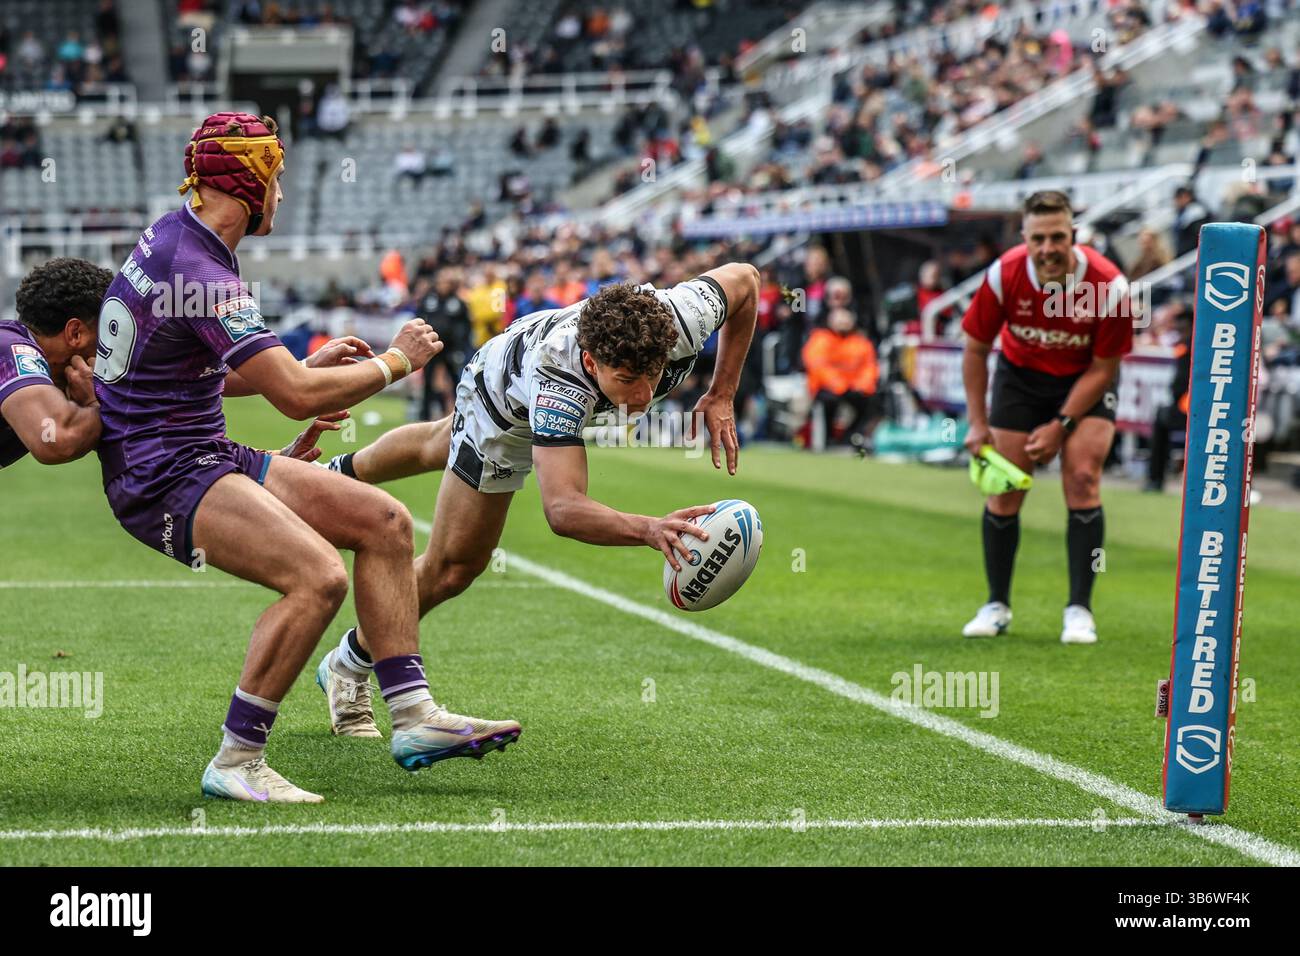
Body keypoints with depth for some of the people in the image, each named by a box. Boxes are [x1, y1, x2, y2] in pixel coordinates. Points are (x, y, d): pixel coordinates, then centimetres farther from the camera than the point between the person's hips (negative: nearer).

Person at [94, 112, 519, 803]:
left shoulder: (175, 237, 11)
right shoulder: (197, 272, -21)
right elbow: (296, 398, -23)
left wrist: (313, 365, 19)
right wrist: (396, 361, -8)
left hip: (205, 454, 10)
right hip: (162, 477, -10)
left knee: (383, 521, 5)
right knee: (317, 576, -29)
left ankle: (412, 718, 4)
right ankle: (235, 764, -17)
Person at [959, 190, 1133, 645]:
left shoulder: (1109, 286, -28)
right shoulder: (1003, 275, -25)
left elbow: (1103, 369, -15)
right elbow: (975, 349, -9)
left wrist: (1061, 425, -18)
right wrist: (977, 424, -10)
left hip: (1086, 381, -1)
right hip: (1020, 374, 2)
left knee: (1082, 479, -17)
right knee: (1005, 489, -3)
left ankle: (1079, 609, -8)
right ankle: (997, 605, 14)